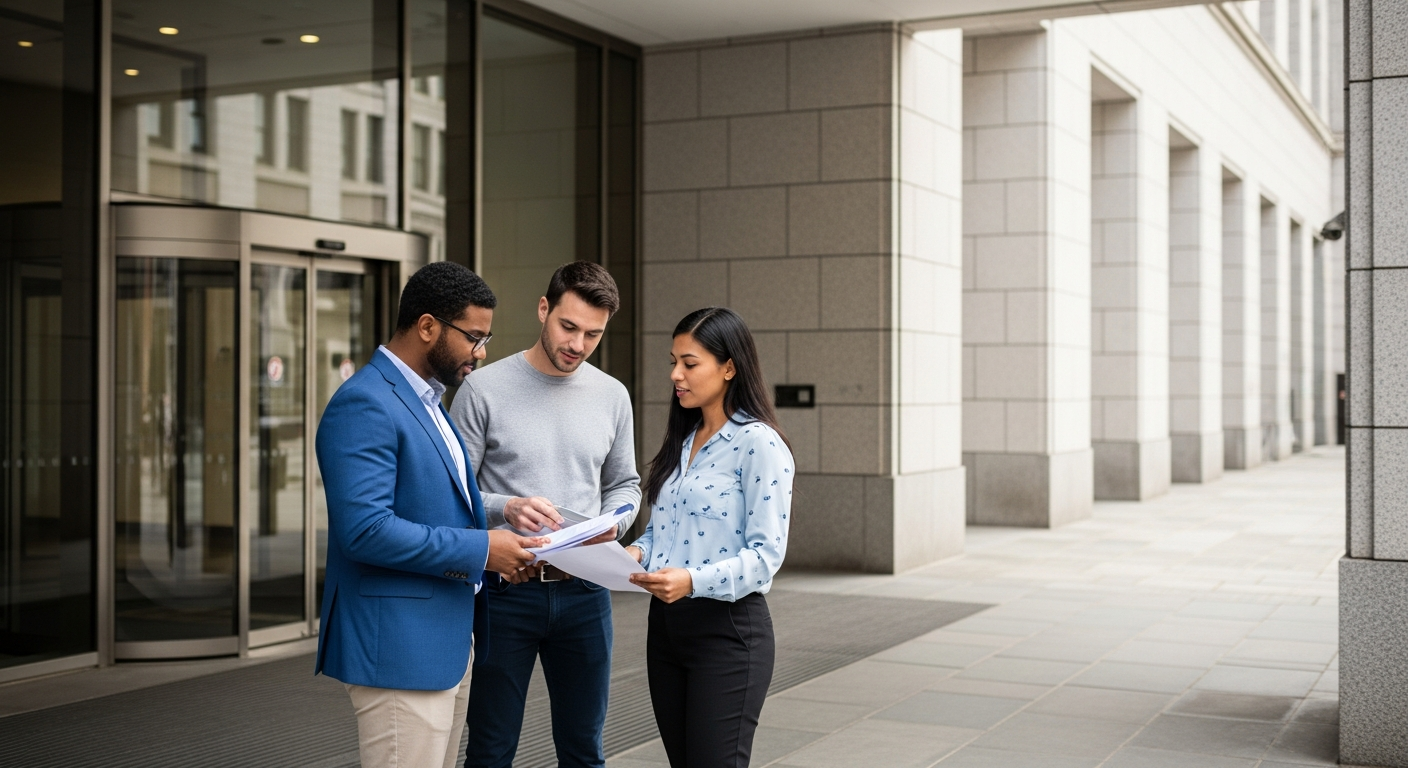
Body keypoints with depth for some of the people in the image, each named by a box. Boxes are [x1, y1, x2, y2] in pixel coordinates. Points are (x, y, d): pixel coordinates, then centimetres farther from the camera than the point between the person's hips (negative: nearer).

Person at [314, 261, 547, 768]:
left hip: (447, 645, 10)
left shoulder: (427, 401, 15)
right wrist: (480, 550, -19)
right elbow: (364, 528, -25)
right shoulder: (364, 405, -16)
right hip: (398, 649, -10)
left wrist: (500, 545, 5)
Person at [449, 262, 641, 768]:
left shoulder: (612, 396, 7)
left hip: (584, 590, 4)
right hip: (506, 591, -3)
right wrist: (506, 508, -24)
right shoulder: (484, 390, -6)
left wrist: (613, 523, -6)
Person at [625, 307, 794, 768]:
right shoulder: (681, 442, 13)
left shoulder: (759, 444, -11)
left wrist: (693, 581, -29)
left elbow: (766, 553, -16)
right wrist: (639, 551, -3)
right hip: (665, 625, 8)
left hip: (726, 630, -7)